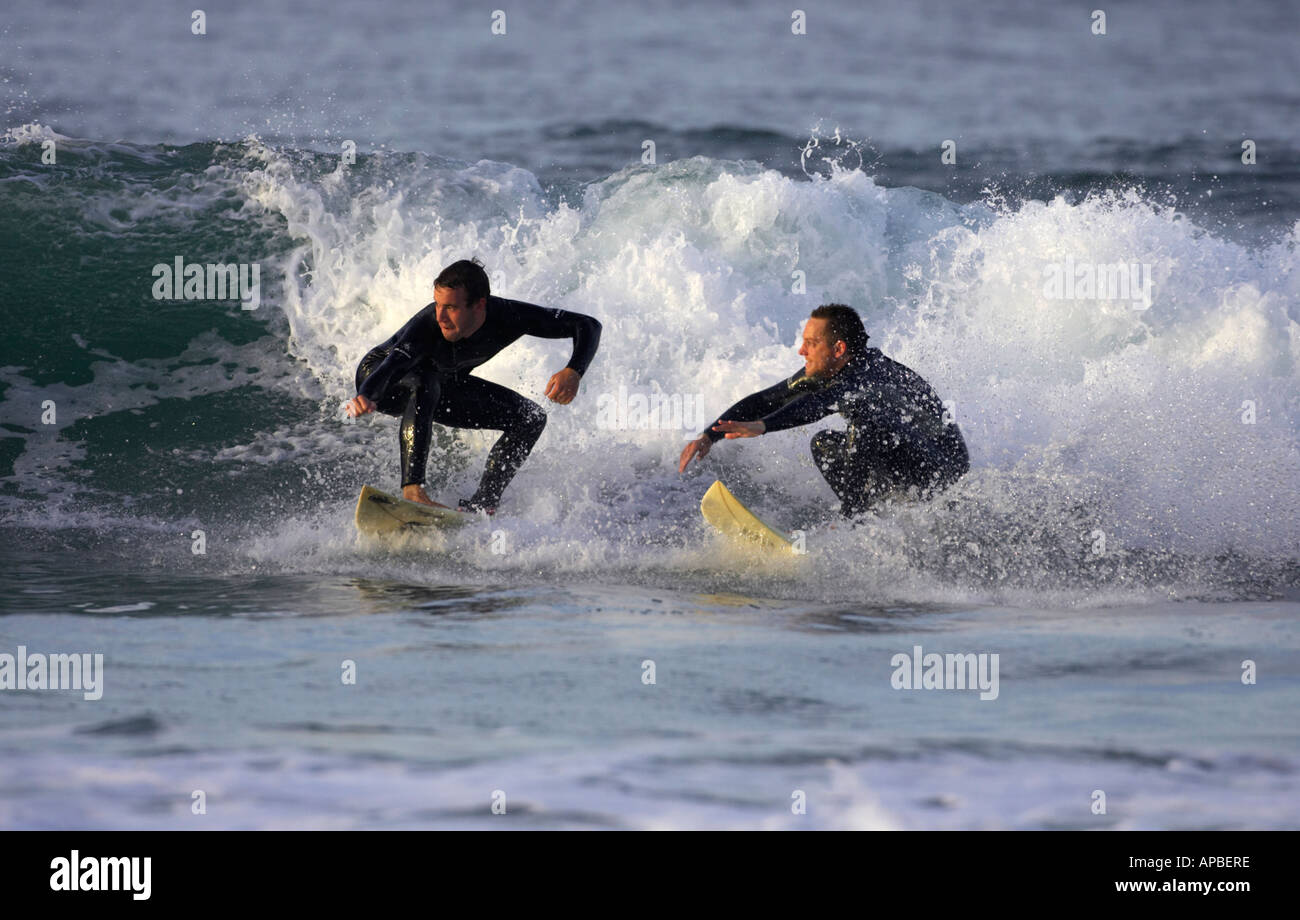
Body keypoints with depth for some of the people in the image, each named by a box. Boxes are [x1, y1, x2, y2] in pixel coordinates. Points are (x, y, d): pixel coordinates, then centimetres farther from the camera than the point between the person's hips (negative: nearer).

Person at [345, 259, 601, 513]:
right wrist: (364, 397, -78)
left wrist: (573, 373, -45)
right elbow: (388, 368, -56)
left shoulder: (508, 316, -30)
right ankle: (412, 489, -46)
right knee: (424, 383, -40)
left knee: (531, 418, -7)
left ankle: (481, 505, -8)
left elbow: (587, 326, -26)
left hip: (444, 384, 5)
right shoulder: (427, 326, -41)